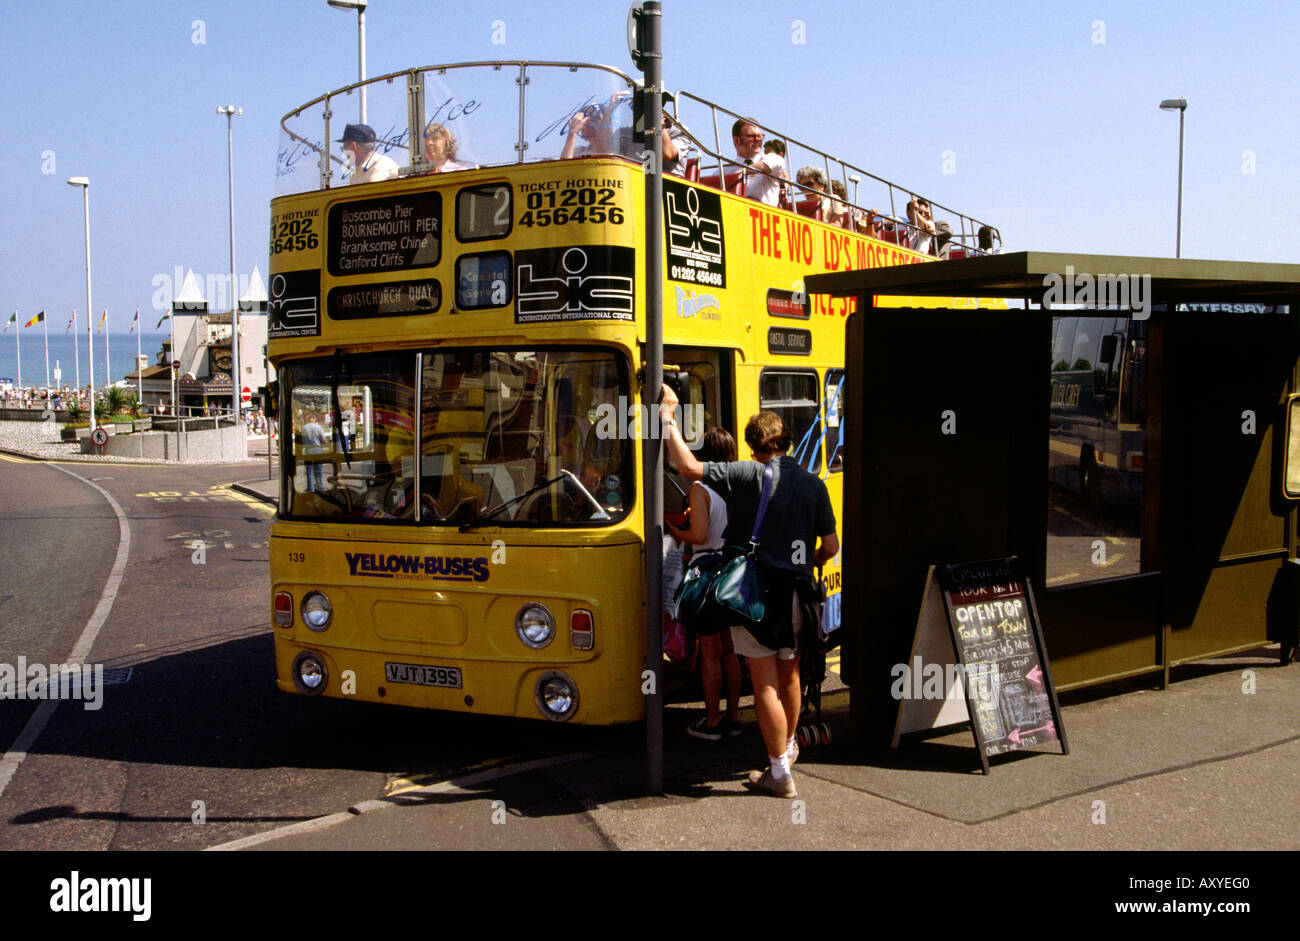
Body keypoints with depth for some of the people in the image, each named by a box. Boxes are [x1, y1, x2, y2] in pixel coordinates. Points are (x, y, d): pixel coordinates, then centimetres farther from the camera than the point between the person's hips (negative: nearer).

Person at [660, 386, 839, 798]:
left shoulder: (748, 475, -9)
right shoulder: (813, 484, 6)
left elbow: (689, 467, -17)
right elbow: (831, 544, 6)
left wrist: (667, 417, -7)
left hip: (754, 593, -5)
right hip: (796, 593, 5)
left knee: (765, 684, 1)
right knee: (789, 676, 23)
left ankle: (780, 772, 5)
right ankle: (788, 746, 42)